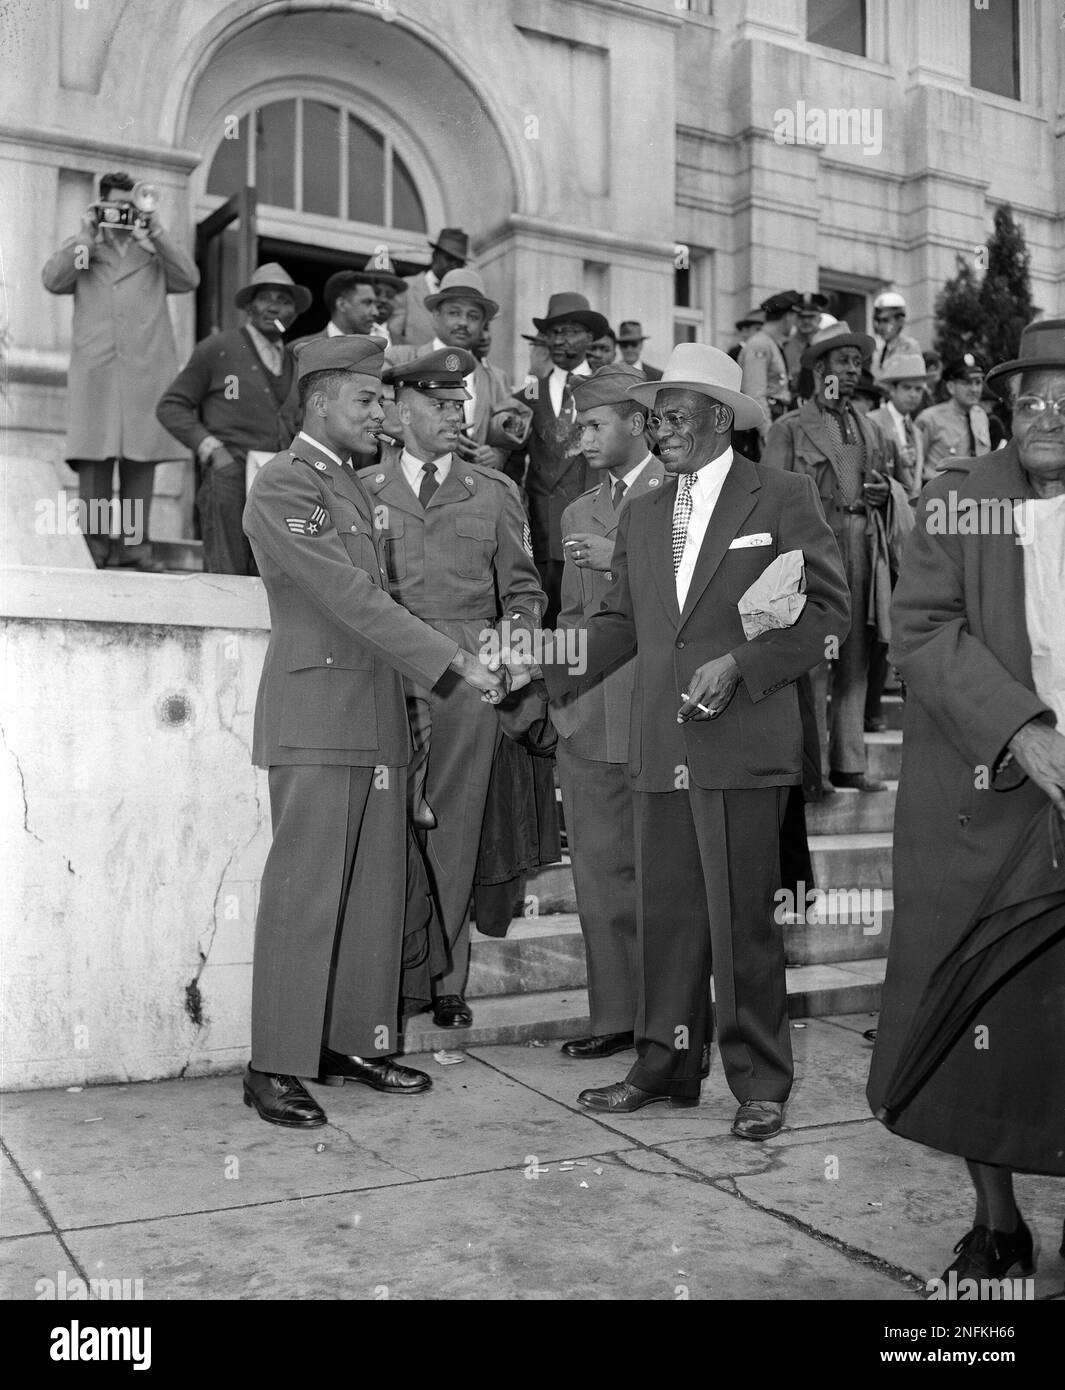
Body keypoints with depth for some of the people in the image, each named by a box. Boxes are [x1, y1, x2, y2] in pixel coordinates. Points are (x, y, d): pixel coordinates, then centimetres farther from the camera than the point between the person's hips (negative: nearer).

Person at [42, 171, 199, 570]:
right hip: (94, 369, -1)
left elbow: (189, 280, 6)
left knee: (142, 457, -2)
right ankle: (93, 545, -7)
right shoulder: (81, 247, 20)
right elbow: (52, 280, 3)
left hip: (147, 368, 1)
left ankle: (135, 545, 0)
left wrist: (157, 235, 0)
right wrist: (86, 236, 0)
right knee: (93, 457, -8)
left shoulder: (154, 252, 22)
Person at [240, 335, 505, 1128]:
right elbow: (351, 598, -17)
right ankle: (276, 1067, 6)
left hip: (379, 718, 8)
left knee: (377, 890, 9)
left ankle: (354, 1043, 20)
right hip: (316, 719, -8)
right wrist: (455, 662, -18)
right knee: (305, 893, -4)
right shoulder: (281, 487, -8)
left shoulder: (355, 486, 20)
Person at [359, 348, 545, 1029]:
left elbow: (523, 586, 15)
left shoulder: (494, 492, 14)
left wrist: (518, 630, -3)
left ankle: (448, 980, 11)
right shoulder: (364, 489, 12)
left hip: (469, 672, 1)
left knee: (455, 825, 2)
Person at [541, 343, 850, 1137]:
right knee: (665, 916, 9)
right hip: (660, 746, 5)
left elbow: (828, 611, -2)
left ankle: (760, 1084, 14)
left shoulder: (785, 500, 2)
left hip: (743, 744, -5)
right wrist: (547, 671, 6)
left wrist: (740, 664, -13)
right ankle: (666, 1066, 23)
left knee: (742, 922, -1)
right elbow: (620, 621, 19)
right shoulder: (643, 515, 18)